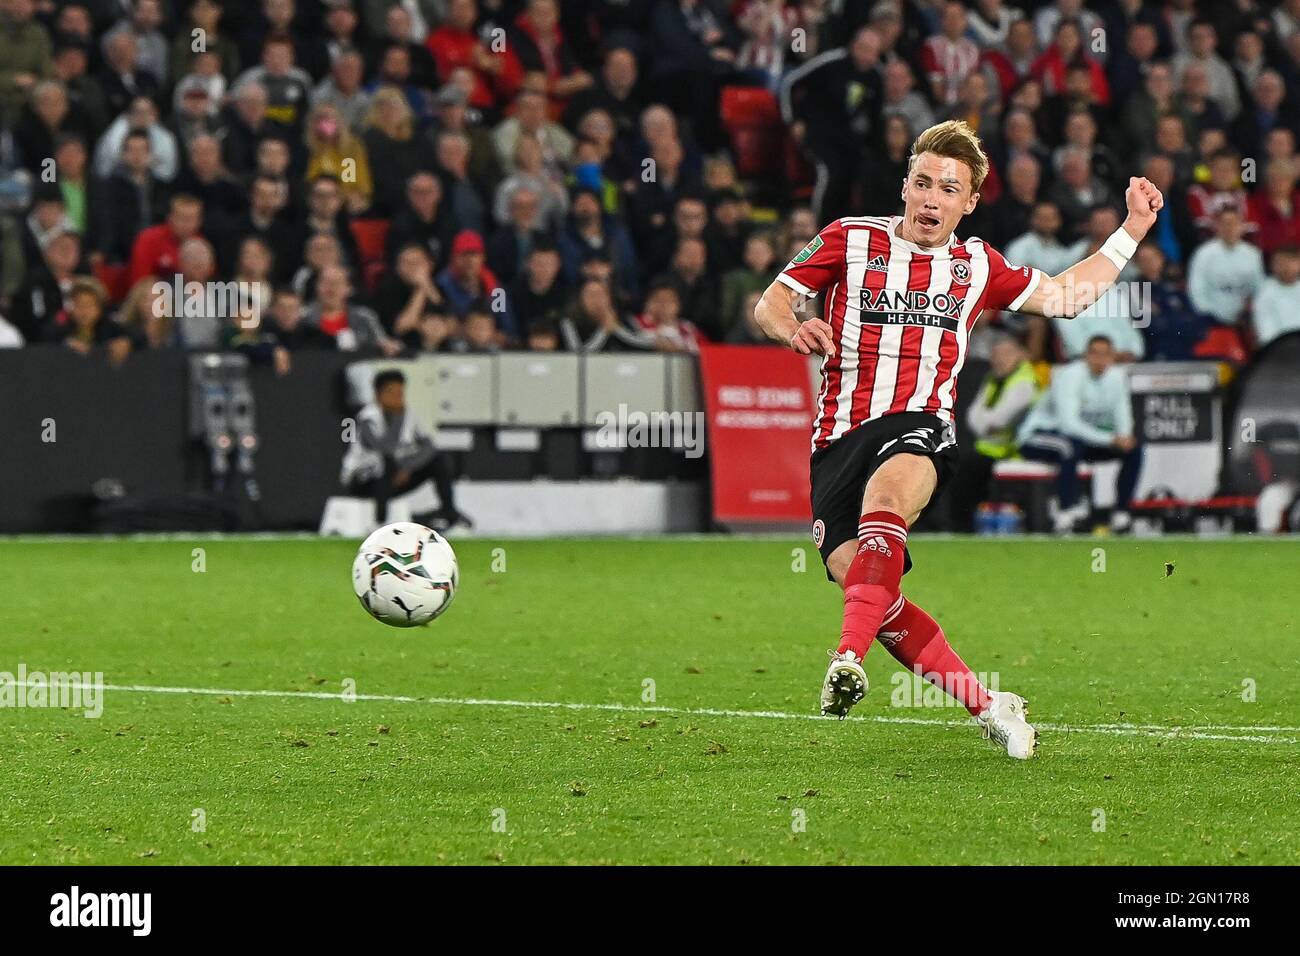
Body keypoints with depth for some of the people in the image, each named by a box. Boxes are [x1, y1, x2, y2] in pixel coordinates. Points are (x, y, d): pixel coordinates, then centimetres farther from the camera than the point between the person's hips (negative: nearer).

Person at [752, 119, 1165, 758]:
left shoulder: (977, 265, 17)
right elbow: (768, 304, 9)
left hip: (919, 426, -1)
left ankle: (848, 660, -55)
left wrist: (1132, 230, 26)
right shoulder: (851, 239, 10)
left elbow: (1063, 297, 31)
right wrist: (794, 328, -14)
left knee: (886, 493, -37)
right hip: (838, 438, 1)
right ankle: (986, 706, -9)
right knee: (855, 579, -18)